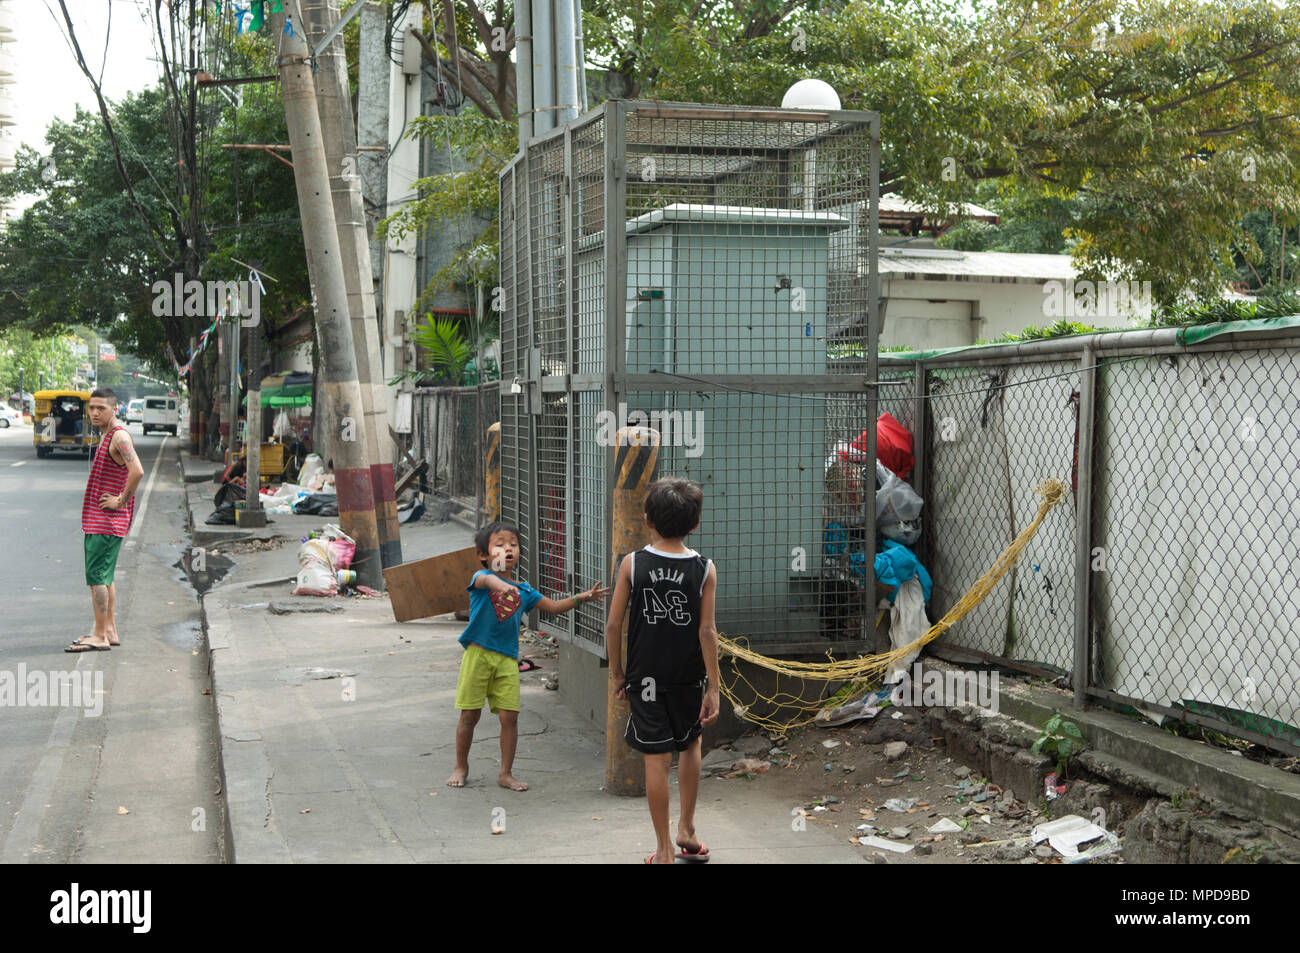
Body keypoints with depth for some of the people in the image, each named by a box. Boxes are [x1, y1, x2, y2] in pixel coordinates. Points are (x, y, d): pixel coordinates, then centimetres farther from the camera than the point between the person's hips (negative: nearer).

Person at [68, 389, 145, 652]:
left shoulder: (119, 436, -16)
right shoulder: (106, 436, 16)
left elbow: (137, 472, -30)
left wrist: (121, 501, -21)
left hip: (106, 521, -10)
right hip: (98, 519, 10)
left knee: (96, 576, -10)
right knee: (105, 576, 13)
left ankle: (100, 637, -8)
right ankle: (110, 631, 18)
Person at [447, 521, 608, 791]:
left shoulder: (523, 590, 12)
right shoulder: (482, 577, -4)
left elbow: (553, 606, 21)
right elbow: (484, 579, -29)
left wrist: (581, 597, 8)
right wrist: (499, 583, -52)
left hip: (507, 658, 4)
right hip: (478, 654, -4)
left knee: (509, 716, -1)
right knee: (470, 715, 3)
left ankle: (506, 773, 13)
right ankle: (461, 767, 22)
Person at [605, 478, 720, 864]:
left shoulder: (632, 564, -9)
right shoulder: (704, 569, -9)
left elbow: (613, 624, -7)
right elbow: (707, 631, -11)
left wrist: (617, 673, 6)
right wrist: (714, 687, -6)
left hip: (646, 675, -1)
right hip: (689, 675, 1)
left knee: (657, 760, 4)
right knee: (690, 744, 23)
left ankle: (664, 848, 11)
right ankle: (686, 829, 26)